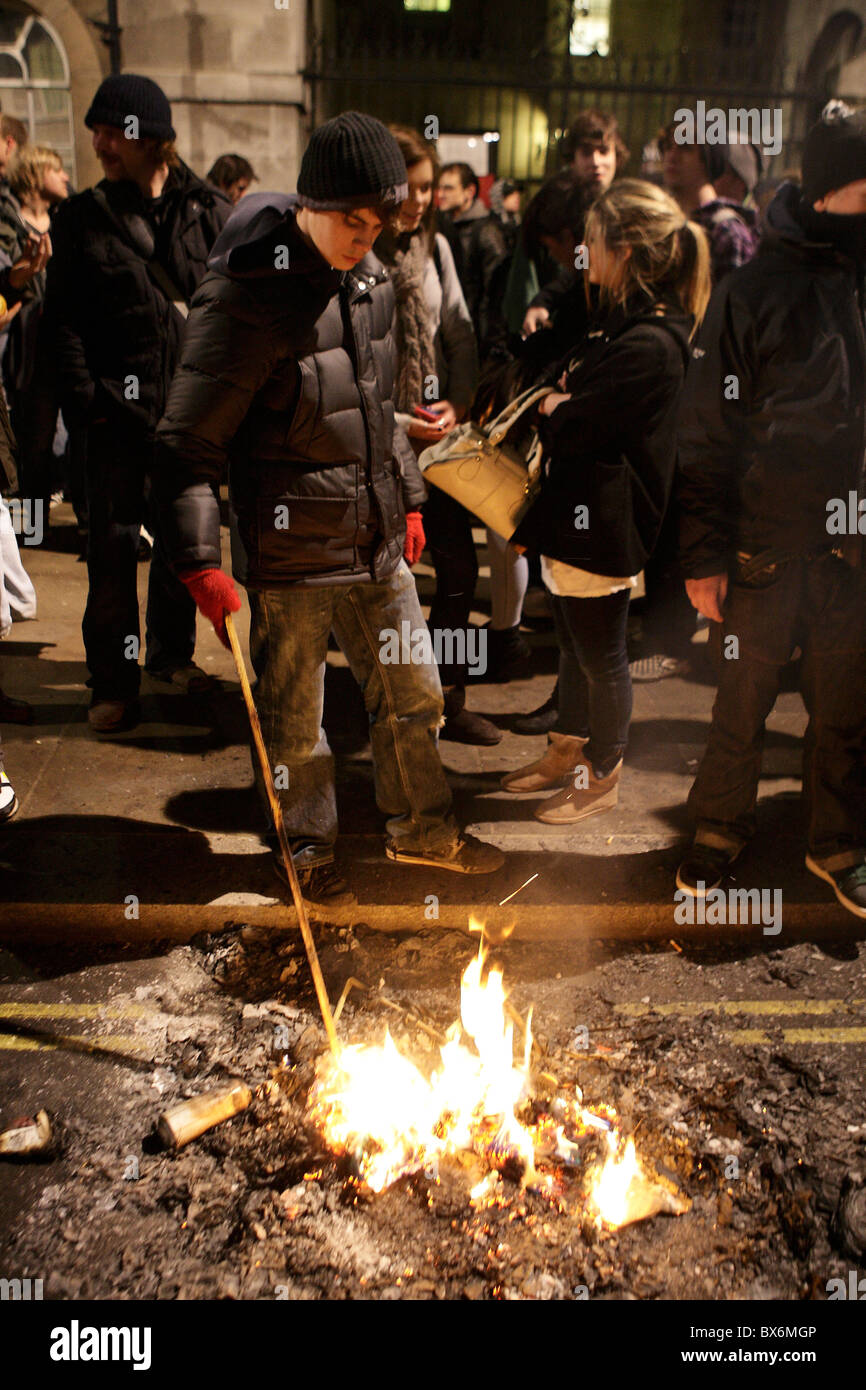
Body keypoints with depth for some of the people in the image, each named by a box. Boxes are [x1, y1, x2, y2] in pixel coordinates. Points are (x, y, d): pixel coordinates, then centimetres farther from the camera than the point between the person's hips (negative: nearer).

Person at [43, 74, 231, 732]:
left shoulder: (209, 212, 4)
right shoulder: (83, 218, 4)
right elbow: (64, 318, 2)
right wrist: (83, 394, -9)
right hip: (121, 405, -1)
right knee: (114, 543, -2)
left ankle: (172, 652, 31)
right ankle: (114, 684, 8)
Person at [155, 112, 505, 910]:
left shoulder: (370, 279, 6)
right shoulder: (246, 297, -17)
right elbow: (189, 444, -16)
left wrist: (407, 497, 22)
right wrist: (201, 561, -22)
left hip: (376, 542, 7)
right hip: (290, 551, -7)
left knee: (413, 693, 16)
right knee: (295, 718, 9)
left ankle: (421, 827, 37)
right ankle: (309, 853, 31)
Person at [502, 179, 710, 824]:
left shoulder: (648, 346, -25)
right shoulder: (622, 321, 7)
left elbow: (571, 430, -23)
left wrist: (551, 406, -3)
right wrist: (564, 399, -5)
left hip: (603, 526, -10)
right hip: (576, 516, 10)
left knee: (601, 655, 8)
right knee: (574, 643, 22)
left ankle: (603, 776, 27)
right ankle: (568, 751, 40)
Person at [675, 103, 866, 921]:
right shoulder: (756, 290, -5)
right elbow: (707, 432, -4)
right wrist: (704, 552, -9)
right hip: (767, 540, -3)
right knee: (744, 704, 10)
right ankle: (719, 834, 30)